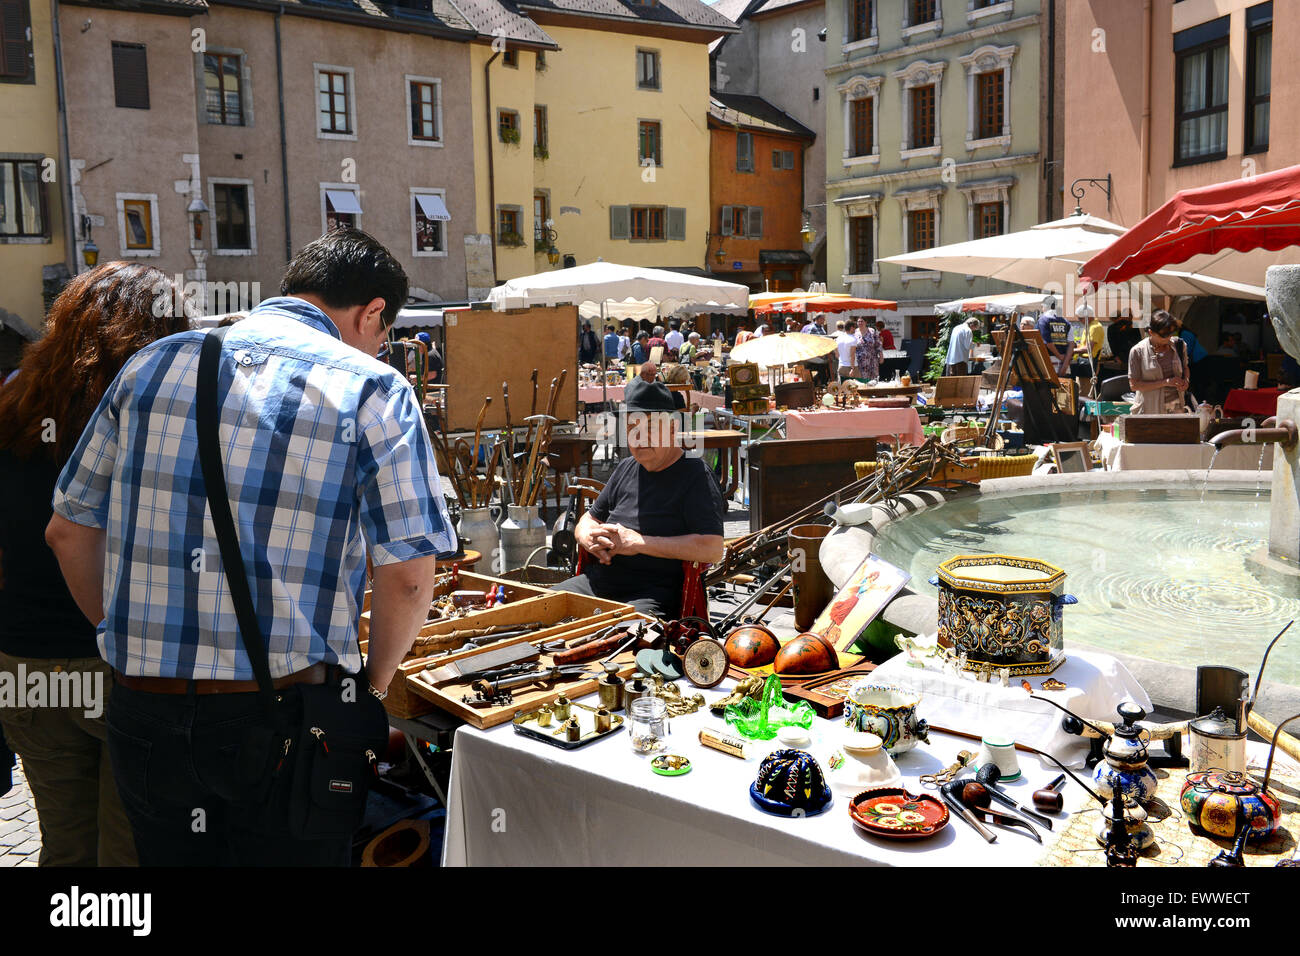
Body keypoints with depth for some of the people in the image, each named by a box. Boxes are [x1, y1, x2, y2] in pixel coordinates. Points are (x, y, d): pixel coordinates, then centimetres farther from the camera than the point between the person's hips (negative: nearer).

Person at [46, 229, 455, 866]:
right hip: (283, 717, -4)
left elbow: (69, 531, 11)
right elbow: (408, 578, -12)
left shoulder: (151, 364, 6)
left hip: (141, 714, 4)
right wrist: (371, 684, 4)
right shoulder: (373, 390, -7)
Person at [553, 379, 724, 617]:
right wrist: (589, 538, 1)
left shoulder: (695, 474, -3)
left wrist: (638, 543, -14)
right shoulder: (626, 468, 19)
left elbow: (713, 550, -15)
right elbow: (589, 519, 28)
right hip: (597, 580, 7)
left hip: (654, 595, -7)